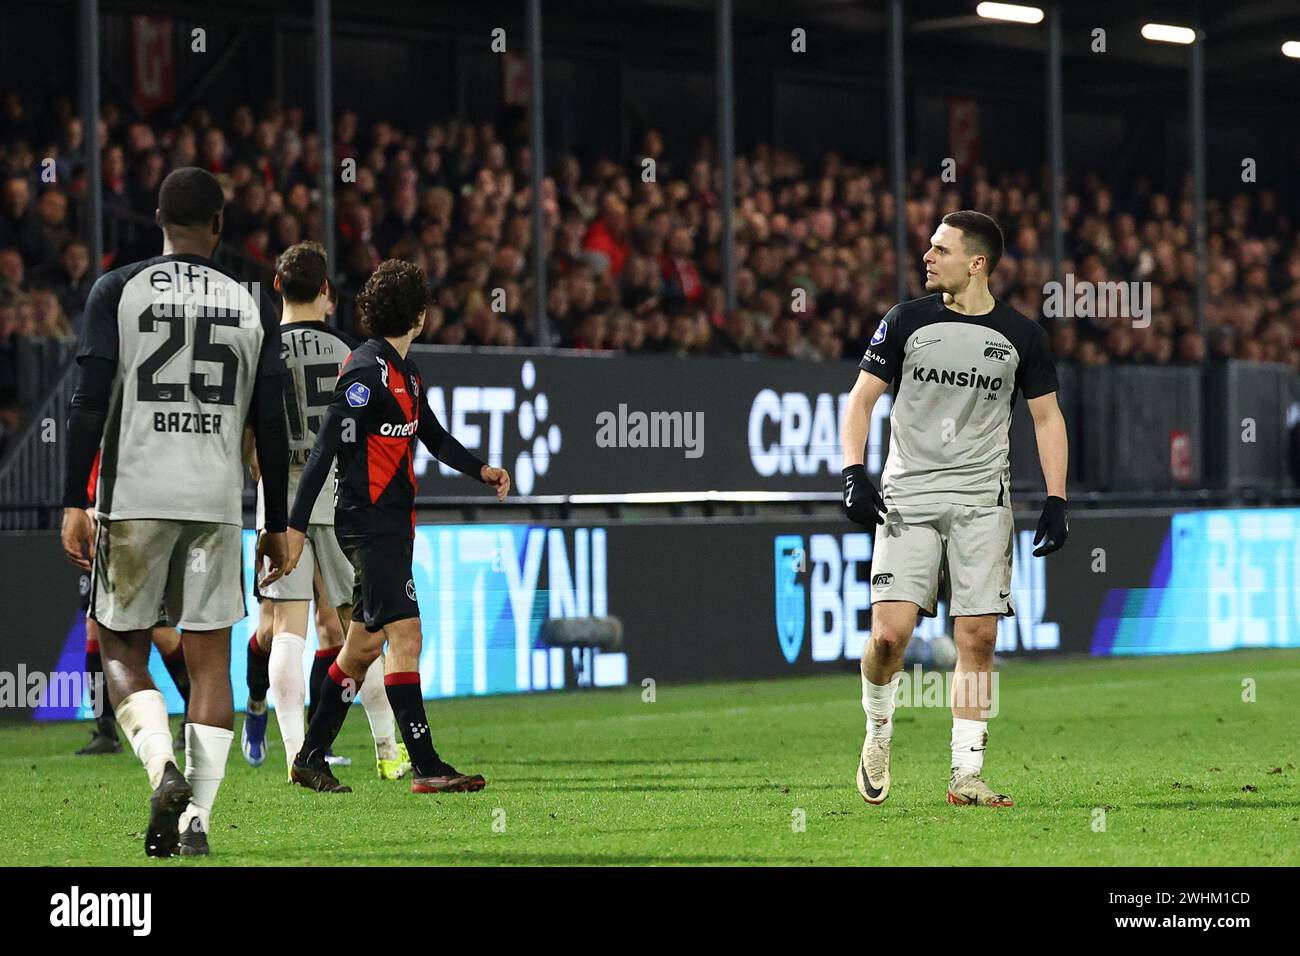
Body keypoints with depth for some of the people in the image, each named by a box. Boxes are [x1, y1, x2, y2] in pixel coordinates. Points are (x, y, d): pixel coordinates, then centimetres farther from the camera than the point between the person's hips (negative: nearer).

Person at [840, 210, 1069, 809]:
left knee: (978, 638, -4)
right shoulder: (907, 321, 2)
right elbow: (861, 399, 6)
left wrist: (1055, 500, 2)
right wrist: (854, 474, -8)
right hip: (907, 497, -1)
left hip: (981, 501, 1)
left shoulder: (1020, 335, 4)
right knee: (889, 634, -12)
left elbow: (1046, 418, 11)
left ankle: (966, 775, 3)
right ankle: (878, 734, 16)